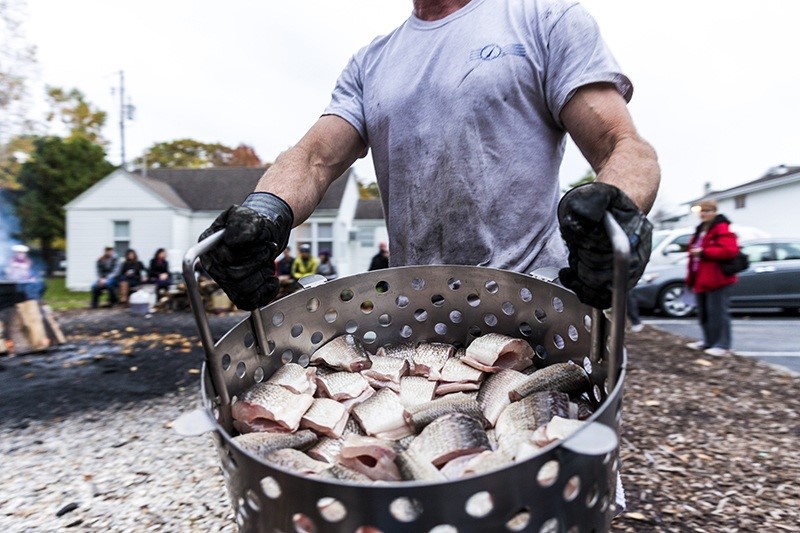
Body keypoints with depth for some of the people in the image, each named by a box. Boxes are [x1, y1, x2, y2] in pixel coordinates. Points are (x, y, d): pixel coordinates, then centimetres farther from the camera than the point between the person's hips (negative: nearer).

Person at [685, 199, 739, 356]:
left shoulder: (722, 229, -11)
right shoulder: (701, 230, 18)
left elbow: (729, 250, -26)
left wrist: (703, 252, -24)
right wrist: (691, 277, 18)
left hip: (716, 279, -10)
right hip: (701, 279, 10)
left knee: (717, 312, -5)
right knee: (703, 313, 16)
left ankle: (723, 345, 3)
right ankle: (709, 341, 28)